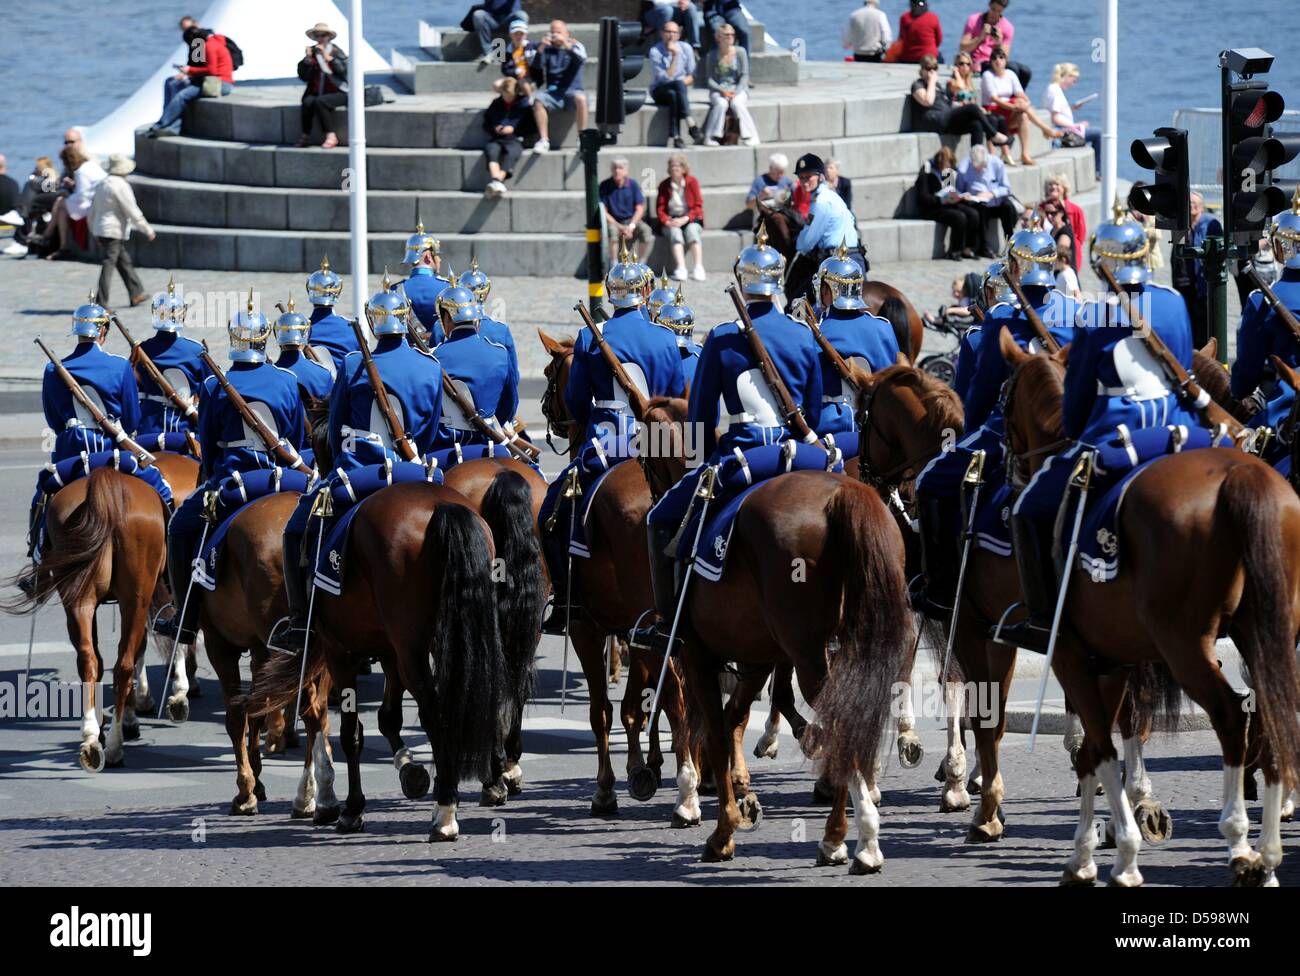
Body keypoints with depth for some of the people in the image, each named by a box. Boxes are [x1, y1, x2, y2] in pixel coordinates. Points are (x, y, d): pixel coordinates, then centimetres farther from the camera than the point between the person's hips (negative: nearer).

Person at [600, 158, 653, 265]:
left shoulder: (633, 185, 2)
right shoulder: (605, 186, -3)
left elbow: (640, 209, 0)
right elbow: (603, 212, -5)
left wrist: (631, 226, -17)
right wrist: (620, 227, -17)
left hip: (631, 220, 2)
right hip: (614, 222, -2)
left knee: (645, 229, -30)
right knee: (612, 230, -37)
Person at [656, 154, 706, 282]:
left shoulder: (692, 182, 2)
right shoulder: (664, 185, 7)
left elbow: (698, 206, -2)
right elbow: (660, 208, 4)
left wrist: (685, 219, -17)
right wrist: (667, 221, -16)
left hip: (690, 220, -1)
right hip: (671, 221, 1)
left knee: (692, 230, -33)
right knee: (675, 232, -32)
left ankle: (698, 268, -42)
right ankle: (681, 268, -46)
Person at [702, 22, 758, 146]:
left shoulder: (740, 52, 2)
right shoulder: (712, 56, 3)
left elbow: (744, 76, -1)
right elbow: (709, 79, 0)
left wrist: (736, 92, -15)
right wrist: (722, 90, -17)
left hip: (738, 90, 0)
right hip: (718, 90, 0)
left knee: (736, 104, -33)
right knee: (721, 104, -33)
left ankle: (750, 136, -29)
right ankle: (711, 137, -30)